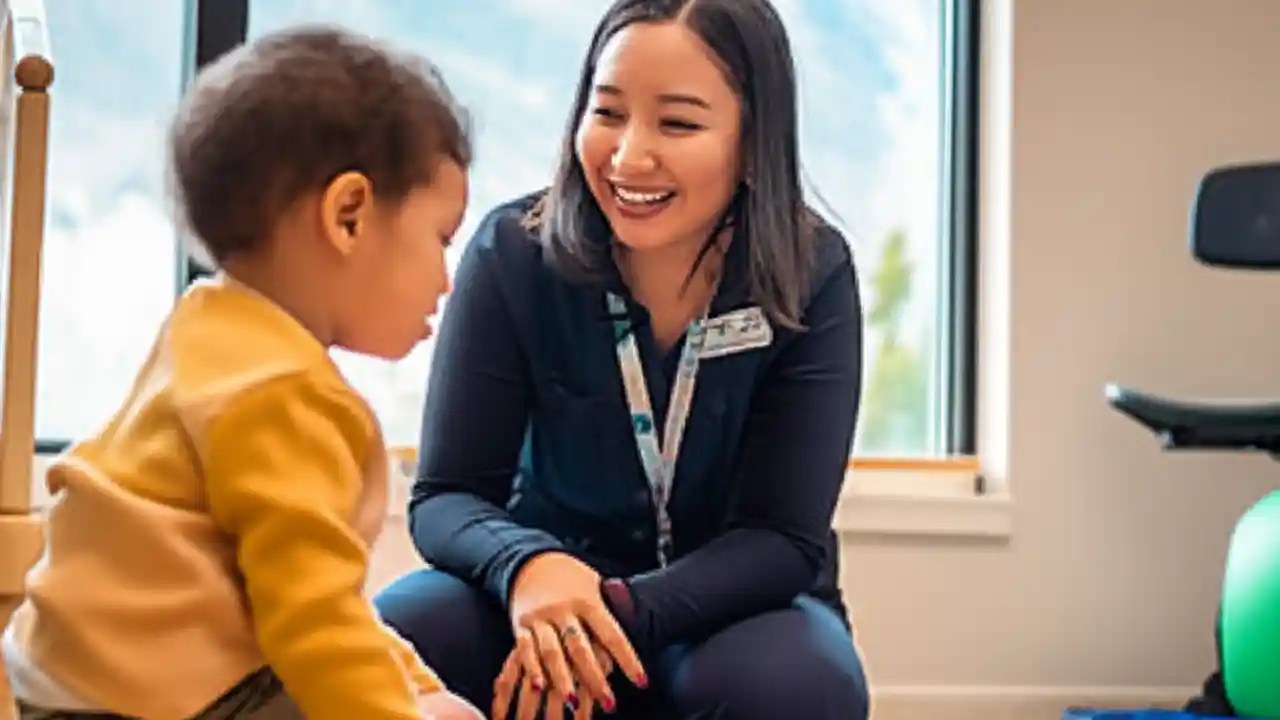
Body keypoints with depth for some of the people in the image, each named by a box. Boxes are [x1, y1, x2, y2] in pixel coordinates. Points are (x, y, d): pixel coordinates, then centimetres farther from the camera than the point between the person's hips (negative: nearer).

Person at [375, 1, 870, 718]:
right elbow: (446, 496, -15)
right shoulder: (515, 252, -15)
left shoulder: (812, 275, -17)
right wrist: (527, 567, -39)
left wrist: (621, 611, -36)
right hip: (551, 588, 1)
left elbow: (784, 536, -18)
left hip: (738, 602, 0)